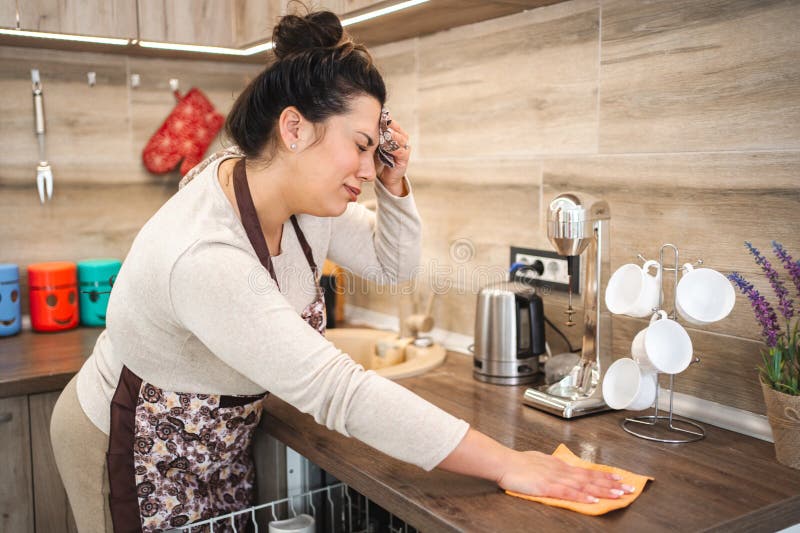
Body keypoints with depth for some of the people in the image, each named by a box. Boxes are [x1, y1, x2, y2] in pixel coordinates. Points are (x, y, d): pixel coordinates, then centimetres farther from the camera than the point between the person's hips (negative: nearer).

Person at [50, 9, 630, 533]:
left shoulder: (300, 193, -13)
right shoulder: (204, 257, -38)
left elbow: (393, 262, 3)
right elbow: (342, 393, -40)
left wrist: (394, 182, -17)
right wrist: (507, 465, -37)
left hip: (222, 441, 7)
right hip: (139, 454, -6)